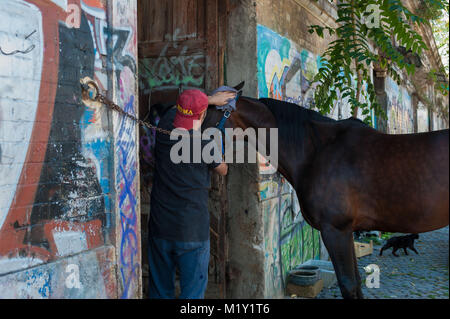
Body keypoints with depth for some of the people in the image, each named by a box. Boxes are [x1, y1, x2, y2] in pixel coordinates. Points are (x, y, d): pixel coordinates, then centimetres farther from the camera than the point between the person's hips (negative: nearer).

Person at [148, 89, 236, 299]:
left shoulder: (164, 129, -2)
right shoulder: (205, 144, -14)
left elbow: (179, 107, 22)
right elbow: (223, 170, 6)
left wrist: (211, 99, 26)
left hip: (159, 229, 5)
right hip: (192, 232, -4)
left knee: (159, 291, 18)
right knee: (192, 293, 8)